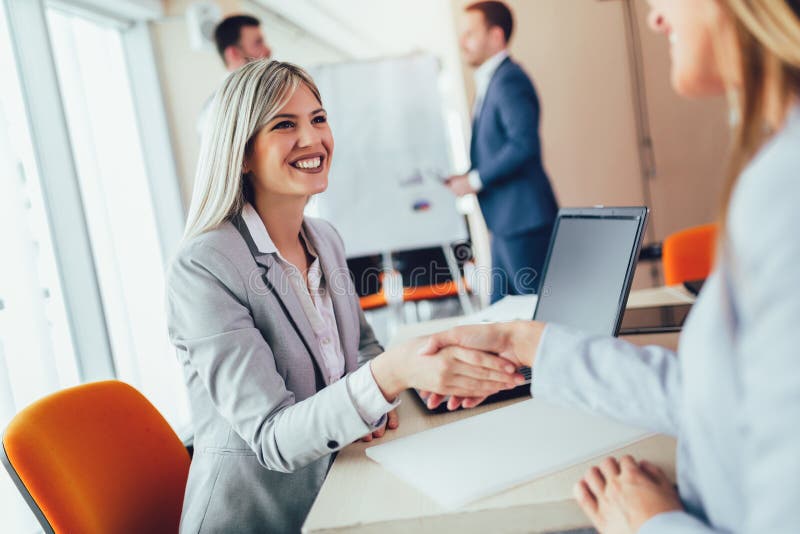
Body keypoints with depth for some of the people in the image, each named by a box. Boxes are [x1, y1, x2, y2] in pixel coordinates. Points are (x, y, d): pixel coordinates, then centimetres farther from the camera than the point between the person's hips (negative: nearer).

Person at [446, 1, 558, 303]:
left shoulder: (509, 80, -14)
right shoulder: (489, 81, 18)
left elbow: (524, 144, -24)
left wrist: (475, 180, -17)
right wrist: (467, 178, 7)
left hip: (522, 220, -10)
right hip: (505, 222, 10)